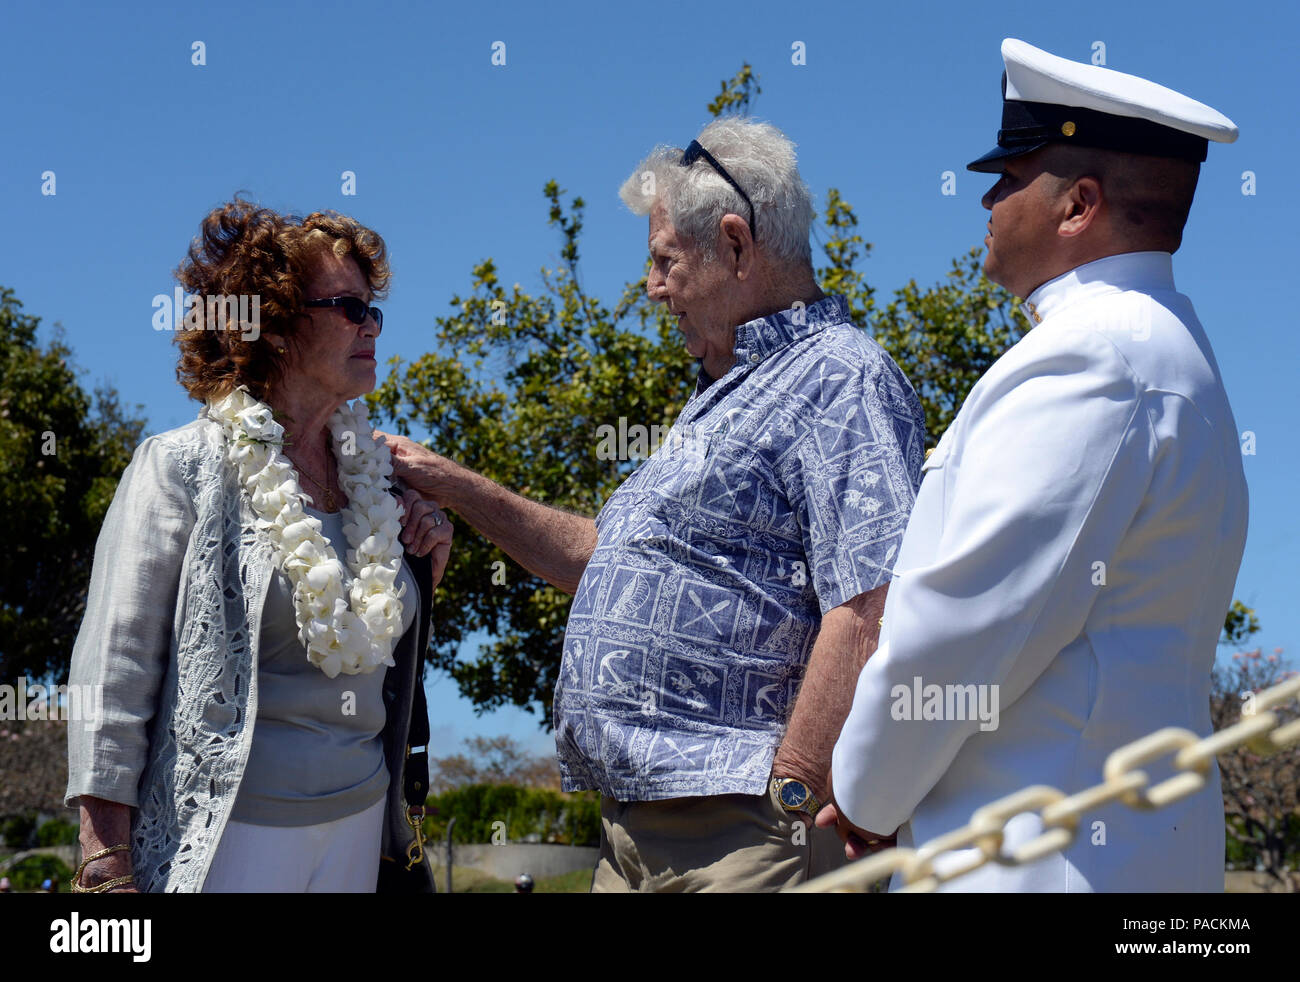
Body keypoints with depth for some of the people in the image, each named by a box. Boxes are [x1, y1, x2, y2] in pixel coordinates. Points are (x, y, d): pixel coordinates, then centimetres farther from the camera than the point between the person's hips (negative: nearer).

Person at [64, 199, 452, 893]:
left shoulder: (372, 475, 9)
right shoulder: (181, 468, -8)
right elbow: (114, 670, -10)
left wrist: (426, 571, 3)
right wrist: (106, 862, -15)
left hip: (360, 817, 6)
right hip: (231, 828, -5)